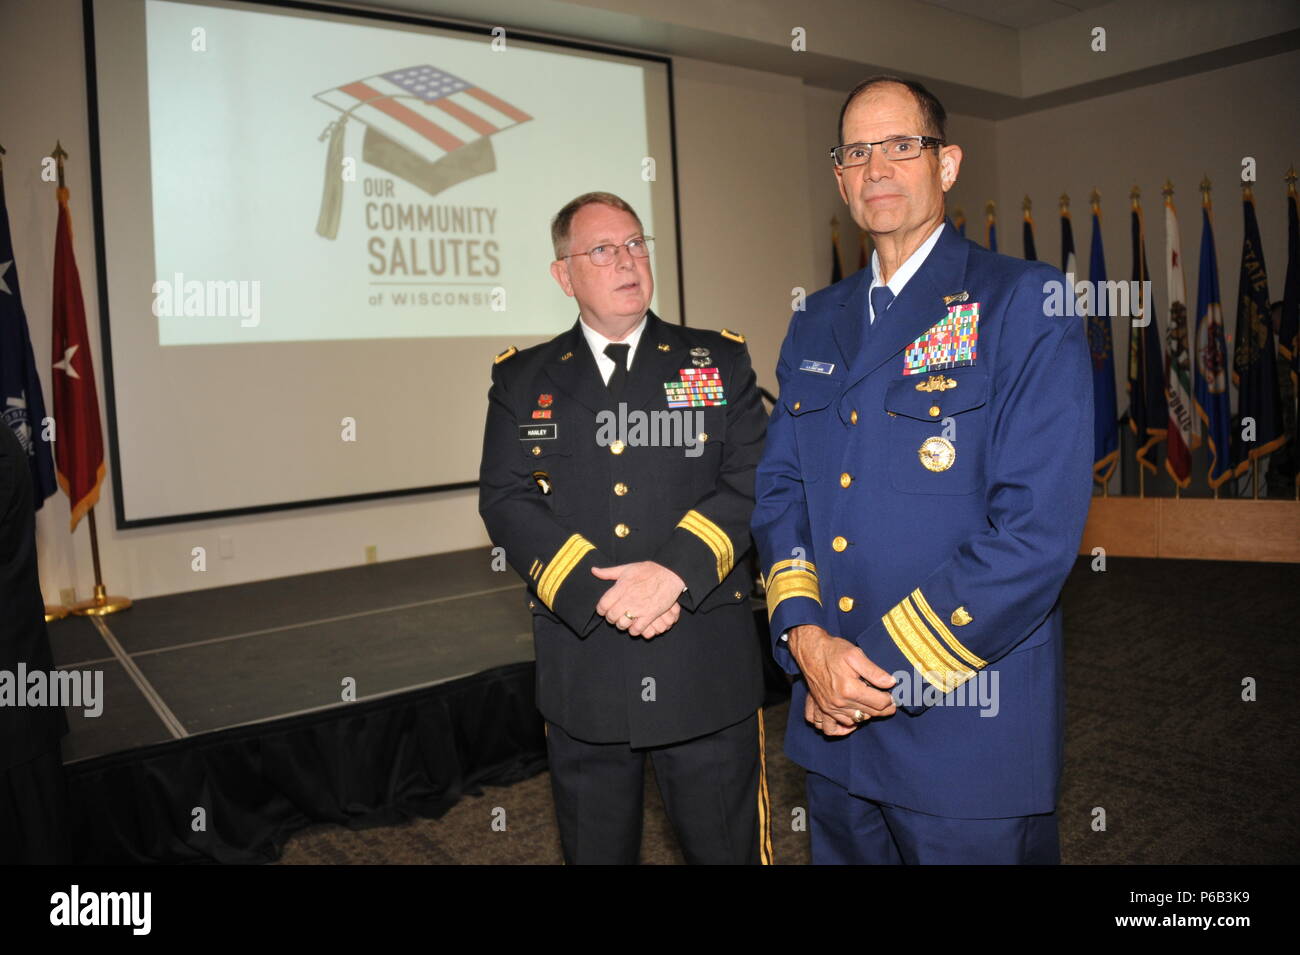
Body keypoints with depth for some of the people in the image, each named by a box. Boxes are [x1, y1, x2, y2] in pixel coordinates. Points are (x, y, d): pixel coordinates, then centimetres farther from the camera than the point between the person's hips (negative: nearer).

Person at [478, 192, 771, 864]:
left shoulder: (719, 361, 6)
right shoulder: (522, 380, 7)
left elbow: (752, 481, -4)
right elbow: (505, 501, -2)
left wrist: (676, 570, -18)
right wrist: (599, 593, -15)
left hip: (707, 665, -1)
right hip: (580, 673, 1)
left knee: (728, 847, 12)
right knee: (595, 850, 18)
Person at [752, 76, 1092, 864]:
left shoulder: (1025, 303, -9)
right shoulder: (817, 323, 10)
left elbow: (1039, 528, -17)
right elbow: (778, 486, 7)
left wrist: (890, 667, -15)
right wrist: (806, 635, -8)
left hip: (971, 724, -5)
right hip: (834, 714, 5)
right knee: (842, 851, 20)